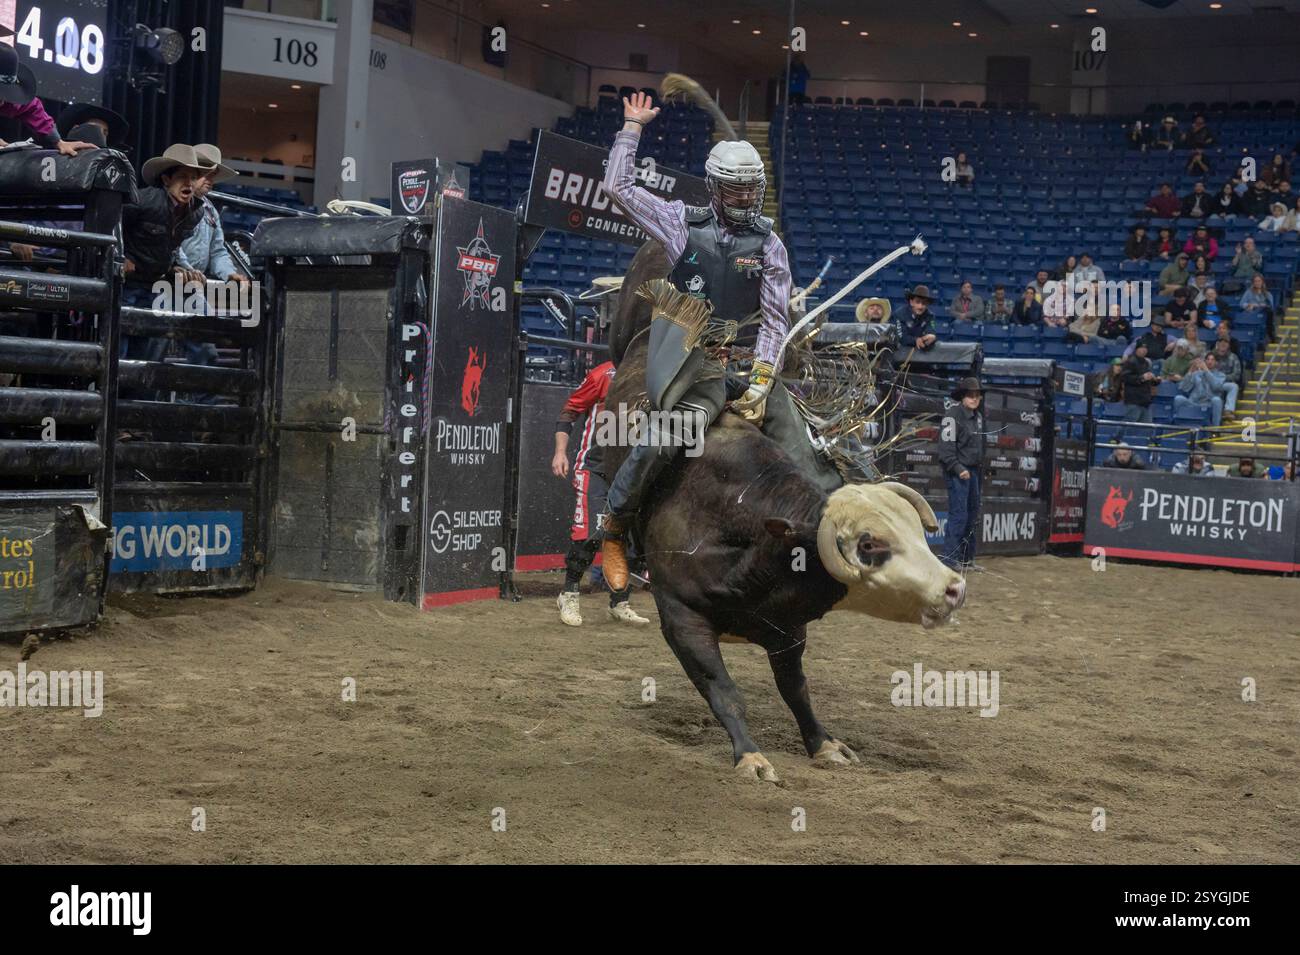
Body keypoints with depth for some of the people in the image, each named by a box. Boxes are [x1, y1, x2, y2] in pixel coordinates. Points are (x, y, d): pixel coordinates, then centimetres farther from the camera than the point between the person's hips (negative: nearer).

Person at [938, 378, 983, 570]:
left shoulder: (978, 417, 13)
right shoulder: (953, 415, -13)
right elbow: (946, 446, -17)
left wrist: (979, 465, 14)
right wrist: (958, 469, -20)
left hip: (973, 471, 9)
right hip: (958, 472, -9)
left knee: (973, 513, 13)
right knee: (958, 515, -11)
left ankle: (967, 557, 22)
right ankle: (950, 559, -6)